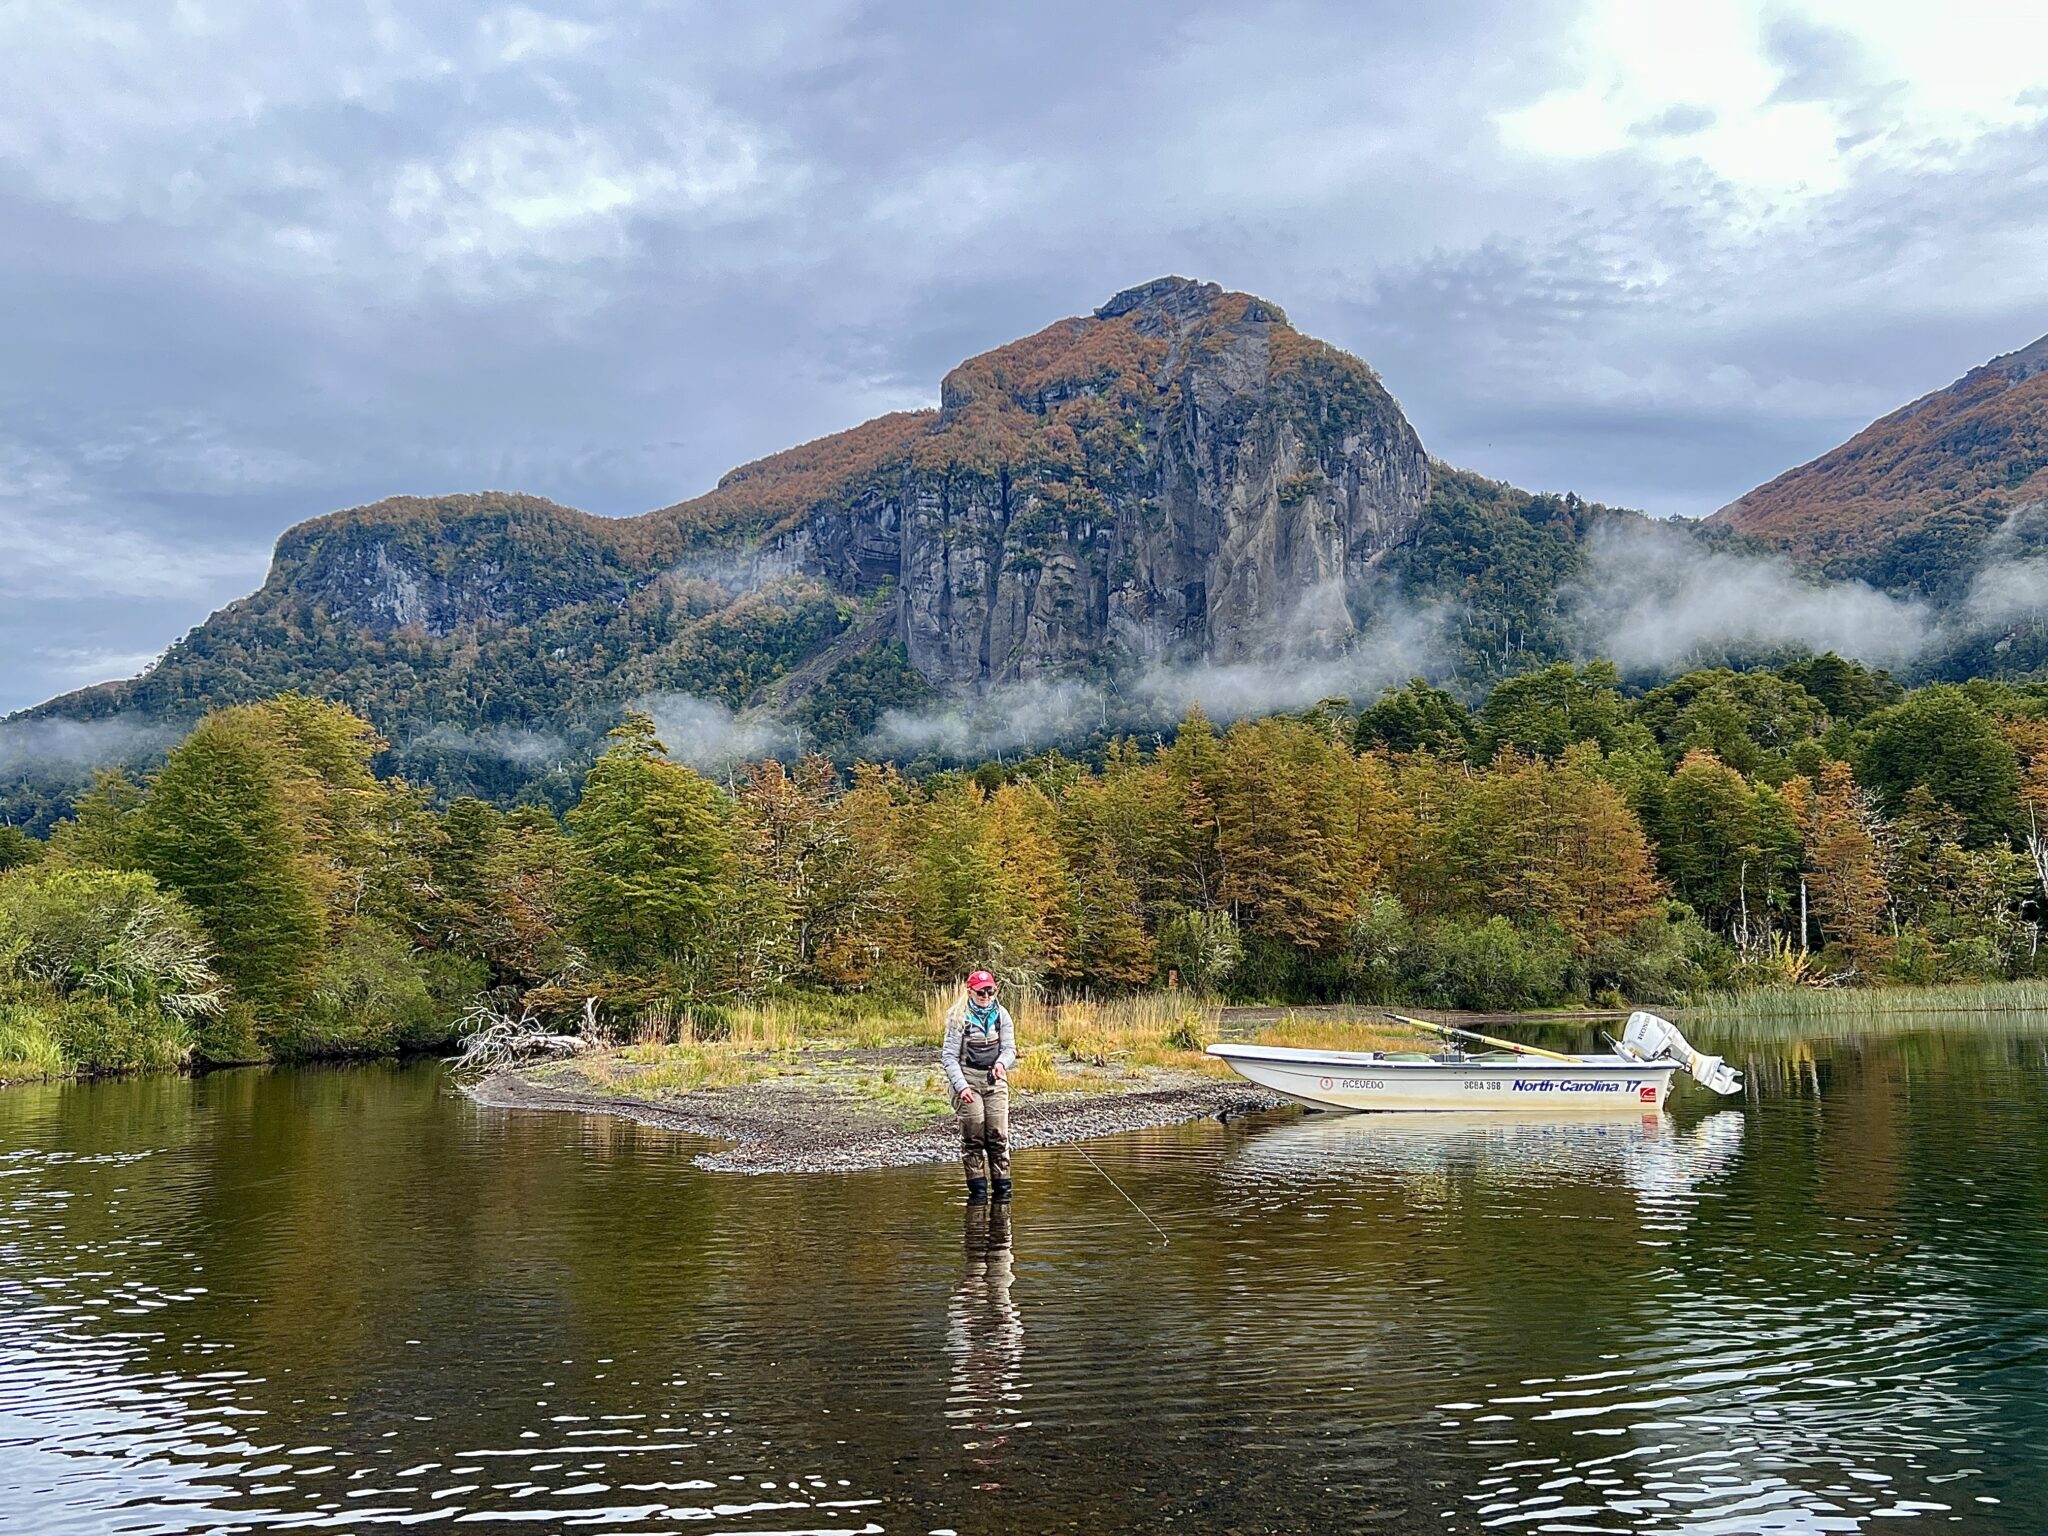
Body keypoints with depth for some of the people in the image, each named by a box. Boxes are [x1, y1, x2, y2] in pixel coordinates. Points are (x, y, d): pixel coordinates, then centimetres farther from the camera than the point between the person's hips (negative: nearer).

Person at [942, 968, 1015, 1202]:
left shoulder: (1002, 1015, 7)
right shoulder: (959, 1017, -4)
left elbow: (1010, 1048, 5)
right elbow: (949, 1055, -5)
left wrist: (1001, 1063, -18)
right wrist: (961, 1086, -16)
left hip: (995, 1080, 3)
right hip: (968, 1079, -3)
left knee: (998, 1135, -2)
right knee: (973, 1137, -3)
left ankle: (1002, 1188, 4)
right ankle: (977, 1189, 4)